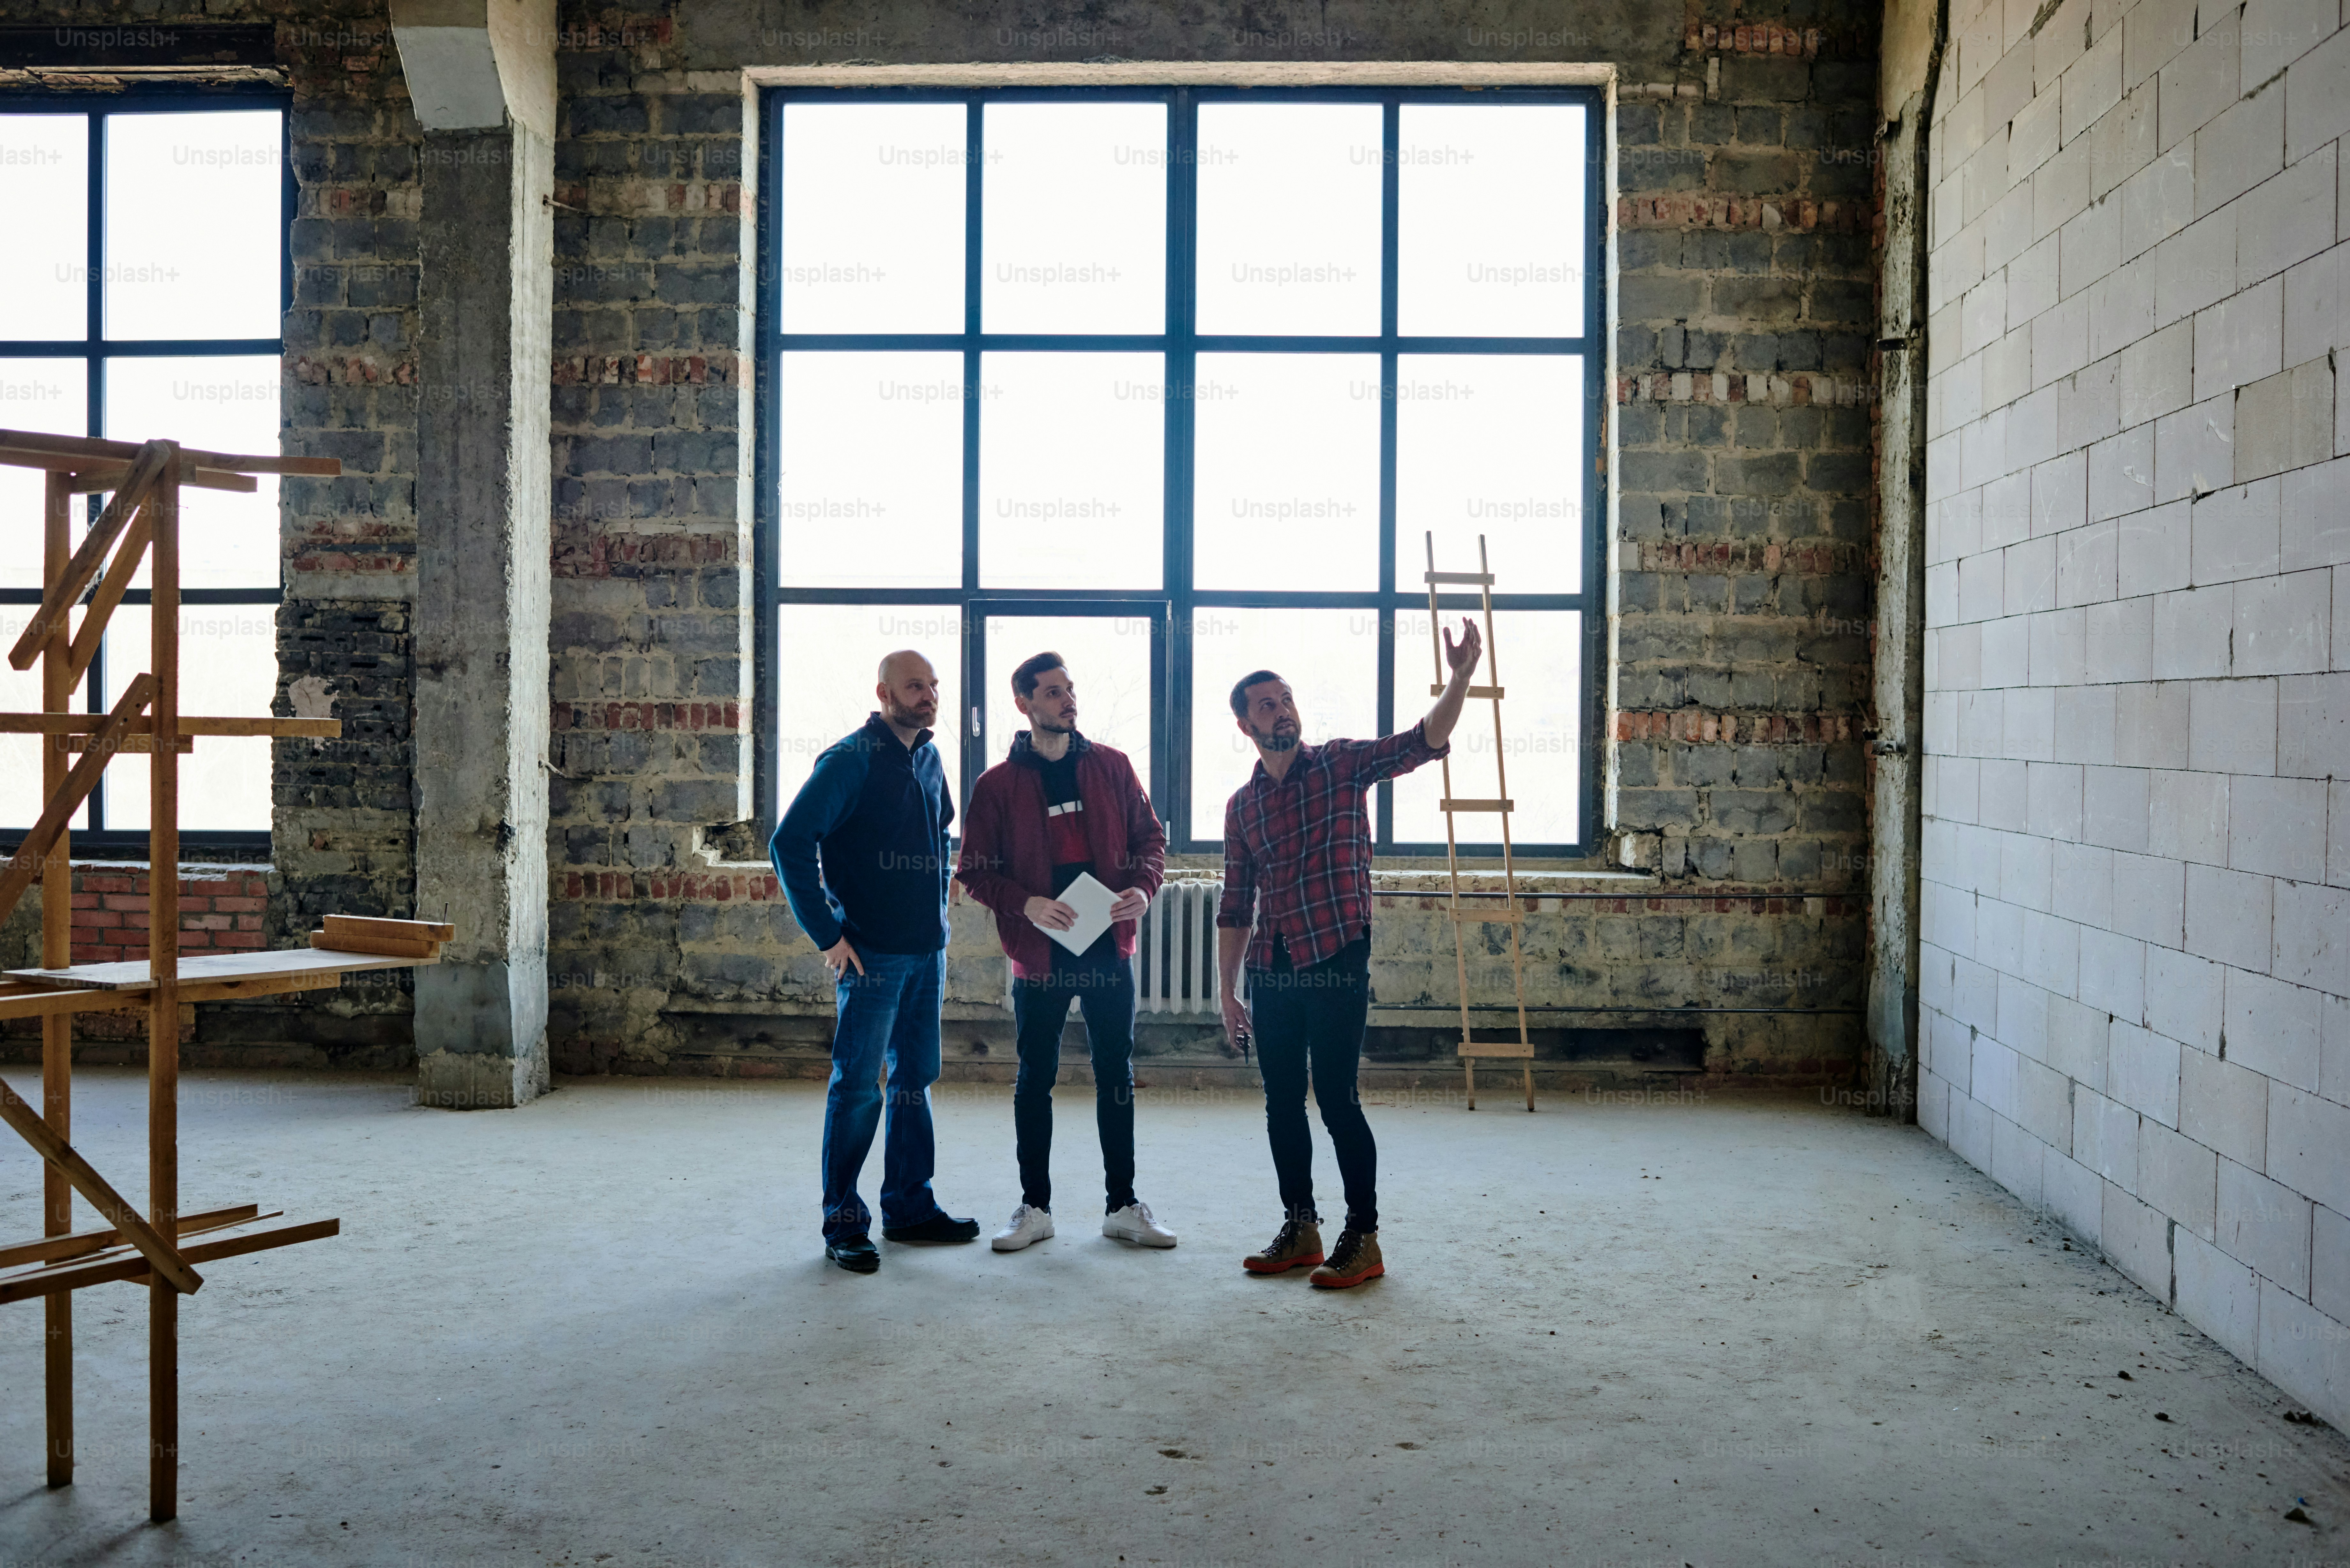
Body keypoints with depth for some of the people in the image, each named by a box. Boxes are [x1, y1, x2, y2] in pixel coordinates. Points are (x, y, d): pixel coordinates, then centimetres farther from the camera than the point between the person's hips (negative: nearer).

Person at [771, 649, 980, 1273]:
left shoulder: (930, 760, 12)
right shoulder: (850, 760, -11)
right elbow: (790, 843, -17)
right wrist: (827, 935, -16)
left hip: (926, 951, 7)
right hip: (871, 954, -7)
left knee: (915, 1080, 13)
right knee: (857, 1087, -1)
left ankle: (910, 1207, 24)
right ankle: (844, 1223, 8)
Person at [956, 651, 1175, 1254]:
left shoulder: (1112, 767, 6)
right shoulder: (997, 786, -2)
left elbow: (1149, 835, 11)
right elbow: (975, 870, -2)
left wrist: (1144, 887, -8)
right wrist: (1026, 904, -17)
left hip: (1110, 950, 2)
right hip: (1039, 956, -2)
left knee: (1117, 1078, 9)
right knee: (1034, 1082, 8)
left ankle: (1123, 1205, 20)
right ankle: (1035, 1207, 20)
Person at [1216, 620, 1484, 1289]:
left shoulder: (1341, 765, 1)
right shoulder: (1242, 805, 12)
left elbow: (1424, 742, -12)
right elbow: (1236, 905, 15)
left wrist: (1460, 678, -27)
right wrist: (1228, 989, 12)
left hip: (1337, 962, -5)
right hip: (1271, 971, 5)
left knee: (1336, 1097, -7)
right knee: (1282, 1102, 9)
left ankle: (1363, 1238, 4)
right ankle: (1299, 1229, 22)